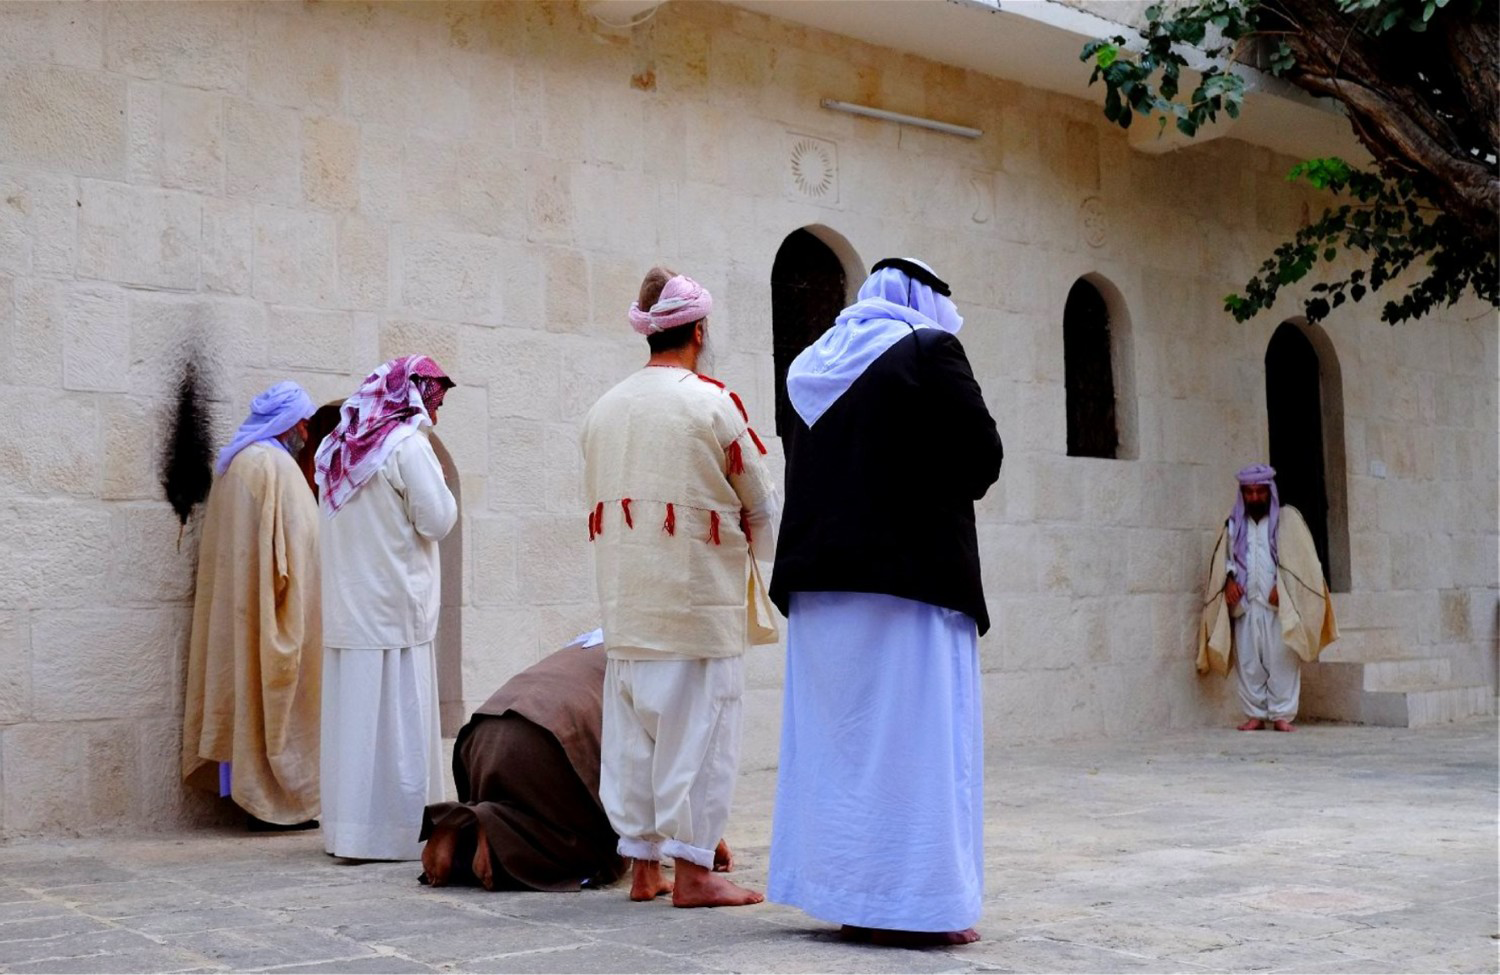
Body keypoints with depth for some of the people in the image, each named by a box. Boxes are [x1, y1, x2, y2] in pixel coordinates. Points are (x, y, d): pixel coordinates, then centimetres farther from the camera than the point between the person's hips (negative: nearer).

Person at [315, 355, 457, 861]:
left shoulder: (338, 446, 12)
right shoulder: (407, 444, -10)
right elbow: (437, 520, -11)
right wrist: (435, 478, 3)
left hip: (345, 607, 7)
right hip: (394, 607, -7)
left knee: (352, 714, 11)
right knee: (399, 719, -2)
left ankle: (347, 827, 16)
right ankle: (398, 832, 0)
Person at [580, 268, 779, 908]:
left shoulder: (604, 409, 8)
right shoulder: (713, 404, -10)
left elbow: (598, 502, 14)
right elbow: (760, 503, -2)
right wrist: (757, 544, 17)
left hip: (624, 602, 6)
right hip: (698, 598, -6)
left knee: (632, 731, 11)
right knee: (697, 731, 0)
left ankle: (642, 866, 17)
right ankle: (692, 872, 4)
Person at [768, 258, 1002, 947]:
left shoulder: (816, 367, 15)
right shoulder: (928, 350, -4)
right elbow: (983, 457, -6)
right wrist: (943, 491, 11)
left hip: (821, 578, 7)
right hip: (914, 574, -6)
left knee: (838, 737, 10)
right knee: (914, 738, -2)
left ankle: (847, 898, 16)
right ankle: (914, 904, 0)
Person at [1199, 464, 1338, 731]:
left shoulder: (1287, 518, 7)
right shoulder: (1235, 524, 16)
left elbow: (1298, 557, 0)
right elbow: (1224, 557, 15)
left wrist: (1281, 586, -12)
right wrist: (1229, 579, -5)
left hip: (1277, 604, -3)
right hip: (1244, 603, 3)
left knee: (1281, 660, -6)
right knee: (1248, 661, 0)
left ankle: (1282, 714, -3)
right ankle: (1255, 714, 5)